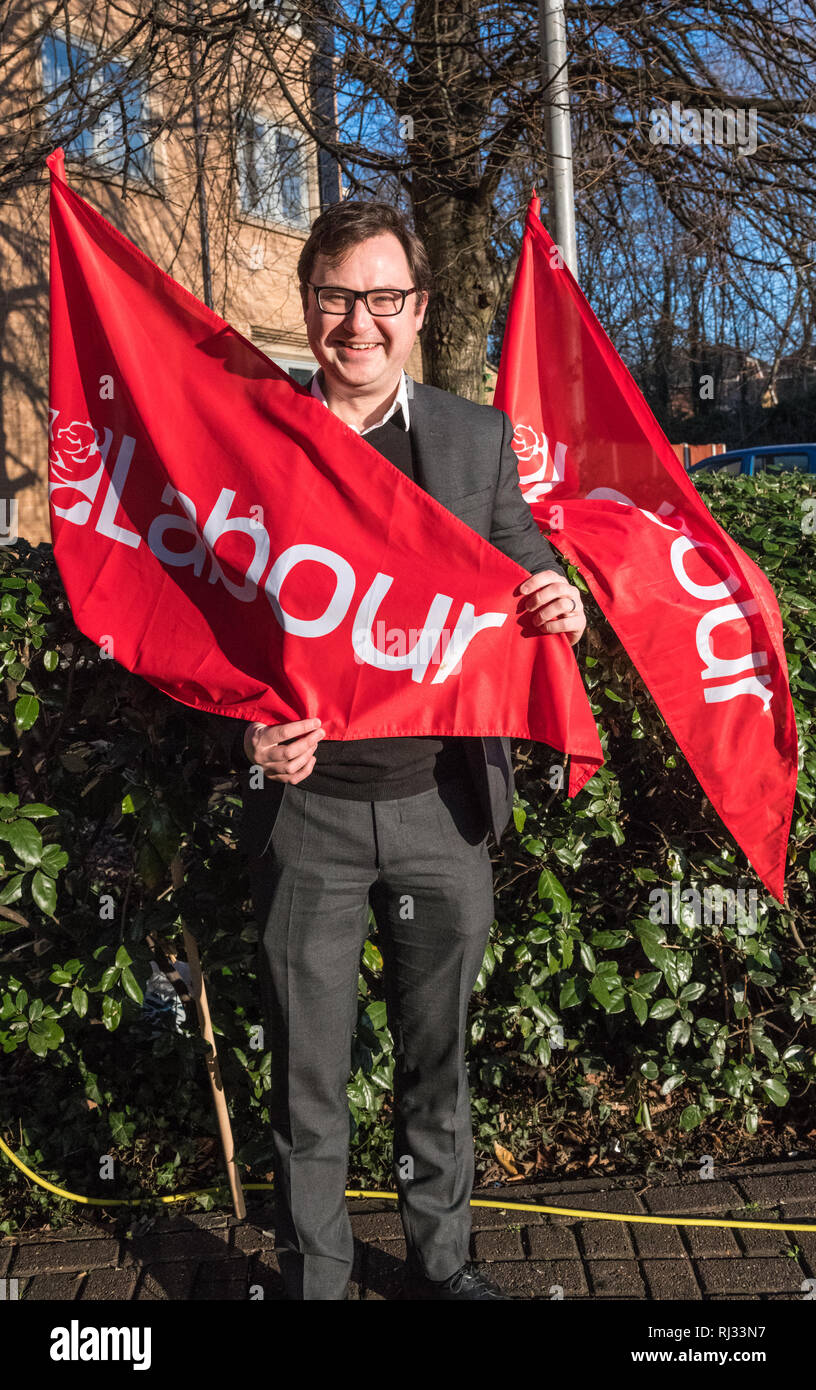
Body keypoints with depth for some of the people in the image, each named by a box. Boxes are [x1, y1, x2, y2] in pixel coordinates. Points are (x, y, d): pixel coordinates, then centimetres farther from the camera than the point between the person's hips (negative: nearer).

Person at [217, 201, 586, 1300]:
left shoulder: (480, 437, 5)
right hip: (308, 807, -2)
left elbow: (521, 583, 10)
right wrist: (253, 729, -15)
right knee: (307, 1075, 10)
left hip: (444, 805, 2)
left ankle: (442, 1261, 39)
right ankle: (313, 1278, 32)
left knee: (439, 1055, 18)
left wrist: (559, 607, -14)